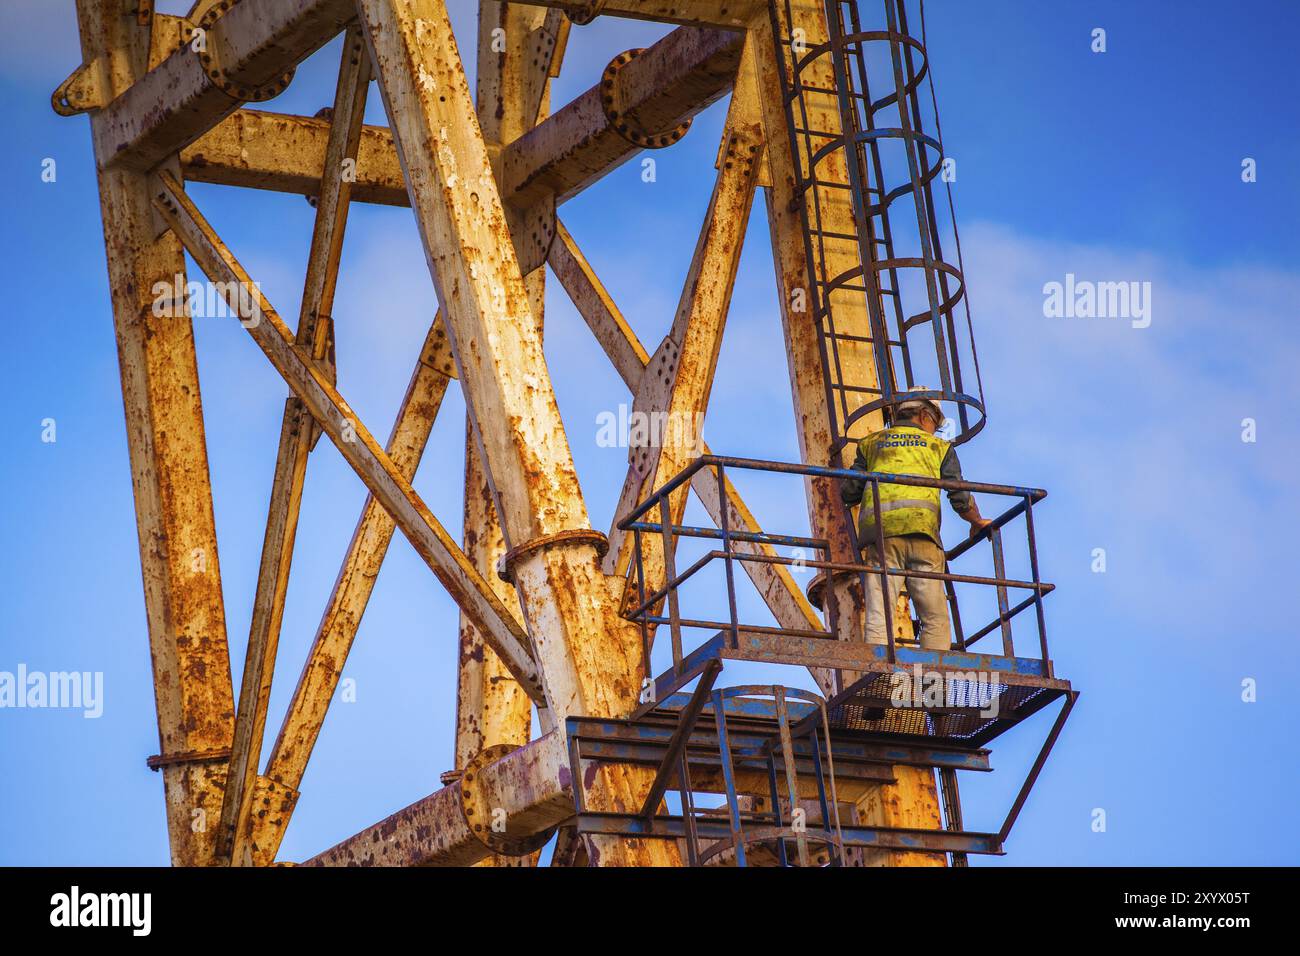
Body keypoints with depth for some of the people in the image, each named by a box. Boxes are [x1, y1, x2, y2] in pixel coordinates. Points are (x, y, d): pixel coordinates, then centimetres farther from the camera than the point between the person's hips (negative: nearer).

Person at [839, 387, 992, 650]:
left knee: (878, 618, -6)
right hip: (922, 531, -1)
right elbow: (961, 499, 12)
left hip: (879, 531, 1)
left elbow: (849, 494, 17)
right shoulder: (939, 446, 20)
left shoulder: (871, 443, 23)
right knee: (935, 620, 2)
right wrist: (978, 523, 31)